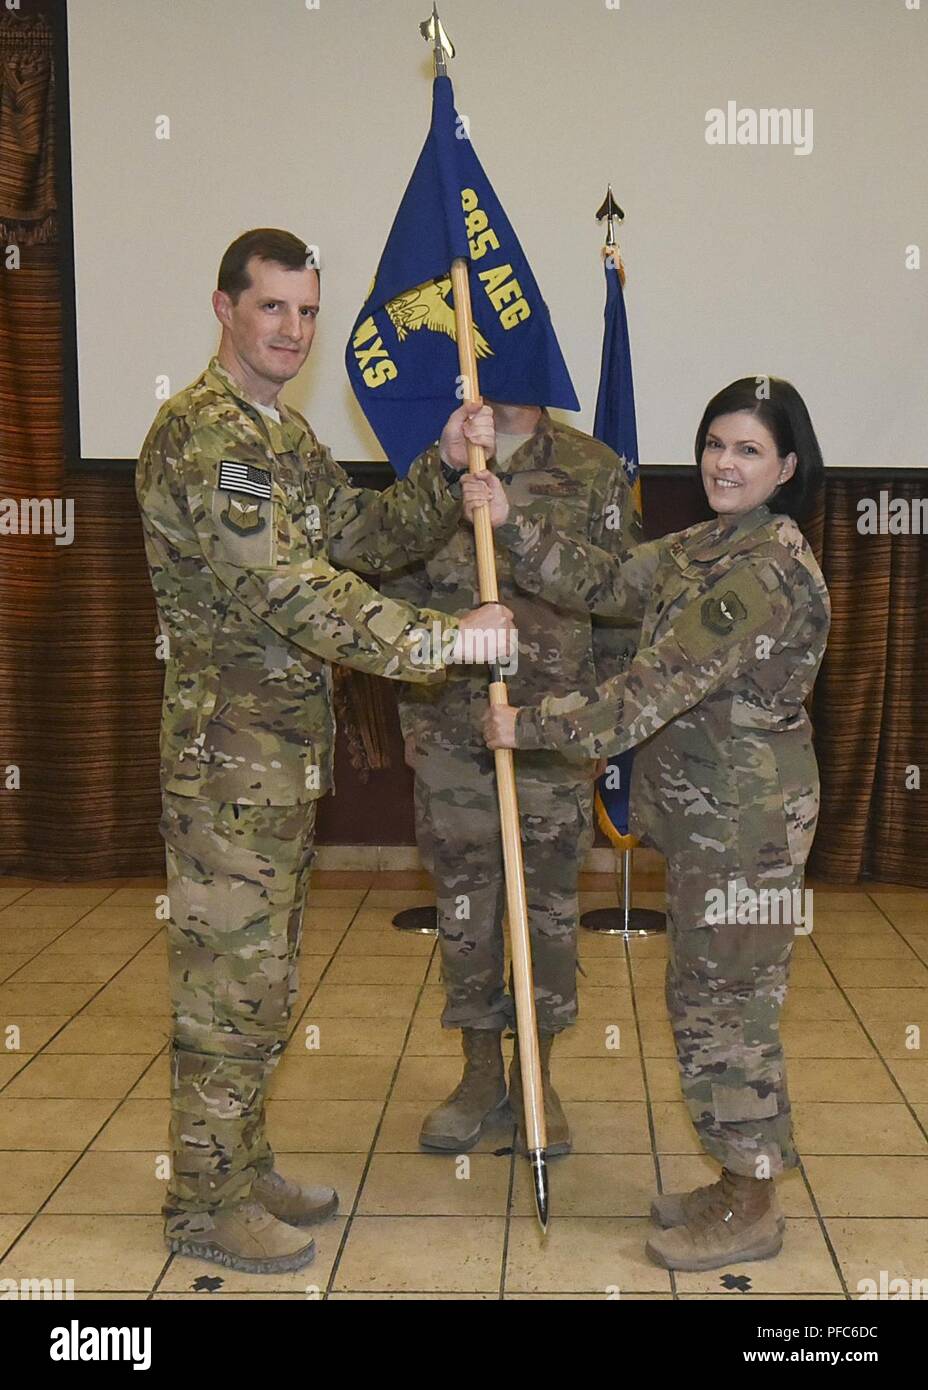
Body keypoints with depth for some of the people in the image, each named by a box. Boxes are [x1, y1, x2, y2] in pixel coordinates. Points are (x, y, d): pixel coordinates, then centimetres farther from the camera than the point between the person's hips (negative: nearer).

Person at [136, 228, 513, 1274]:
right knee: (228, 980, 0)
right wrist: (439, 640, -27)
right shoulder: (199, 433, -17)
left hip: (286, 754, 10)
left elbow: (365, 539, 12)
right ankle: (204, 1205, 16)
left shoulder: (285, 432, 16)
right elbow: (292, 590, -26)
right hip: (229, 757, -10)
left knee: (262, 976, 17)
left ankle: (241, 1169, 32)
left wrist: (447, 466, -2)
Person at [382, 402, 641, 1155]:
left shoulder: (595, 469, 0)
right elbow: (396, 586, 10)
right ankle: (481, 1074, 26)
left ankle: (537, 1077, 25)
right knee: (464, 908, 10)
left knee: (550, 908, 8)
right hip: (449, 732, 1)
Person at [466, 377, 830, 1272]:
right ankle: (738, 1185, 31)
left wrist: (533, 727, -20)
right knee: (705, 996, 17)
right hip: (704, 816, 10)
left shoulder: (769, 568, -20)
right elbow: (599, 583, 8)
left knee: (726, 1001, 0)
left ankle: (751, 1211, 17)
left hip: (745, 822, -10)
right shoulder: (701, 549, 13)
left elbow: (660, 687, -24)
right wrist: (509, 523, -4)